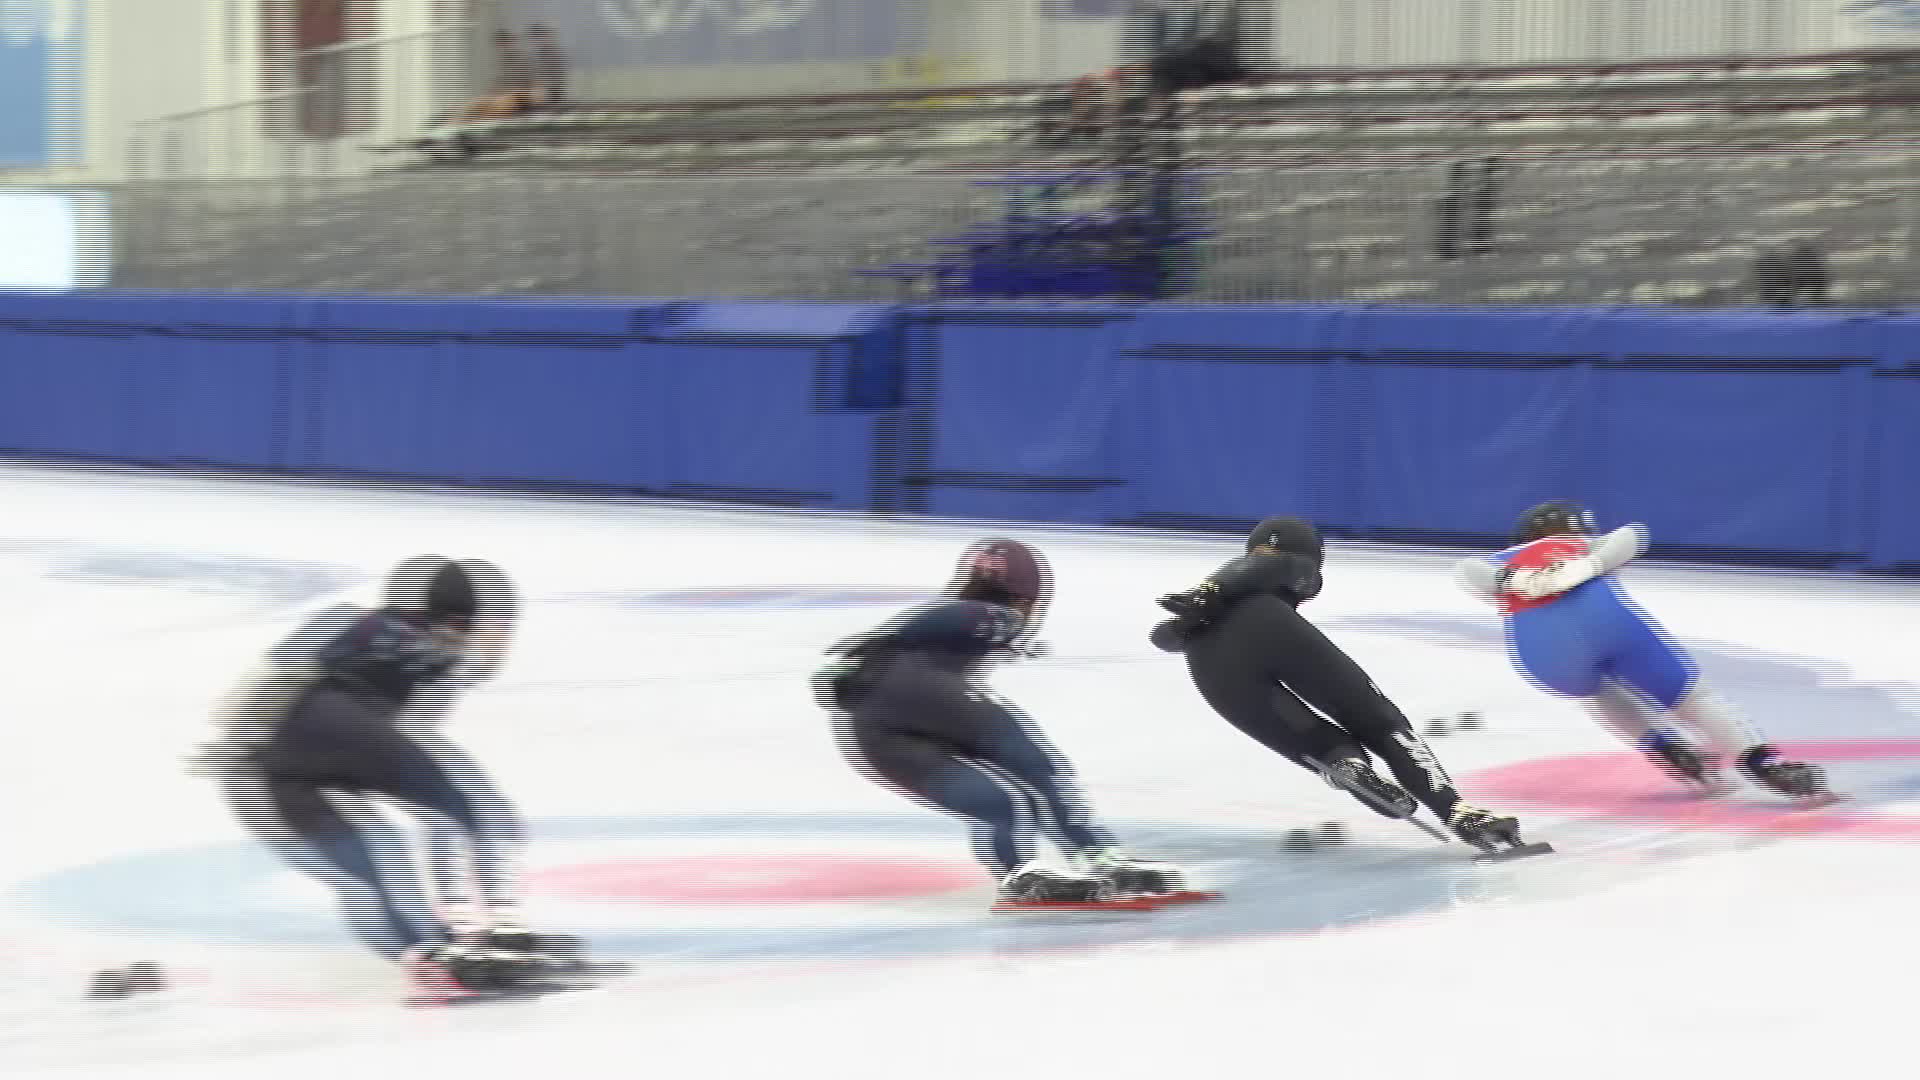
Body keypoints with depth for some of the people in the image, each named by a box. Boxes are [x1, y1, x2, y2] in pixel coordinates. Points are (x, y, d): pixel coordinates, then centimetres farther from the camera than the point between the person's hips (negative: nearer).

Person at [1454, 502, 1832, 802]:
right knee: (1689, 693, 13)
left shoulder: (1503, 564, 38)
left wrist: (1508, 582, -1)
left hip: (1539, 650, 1)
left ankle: (1669, 752, 26)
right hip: (1602, 614, -1)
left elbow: (1469, 570, 16)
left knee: (1592, 688, 36)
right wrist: (1590, 566, 2)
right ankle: (1767, 764, -1)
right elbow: (1631, 535, 16)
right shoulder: (1588, 546, 38)